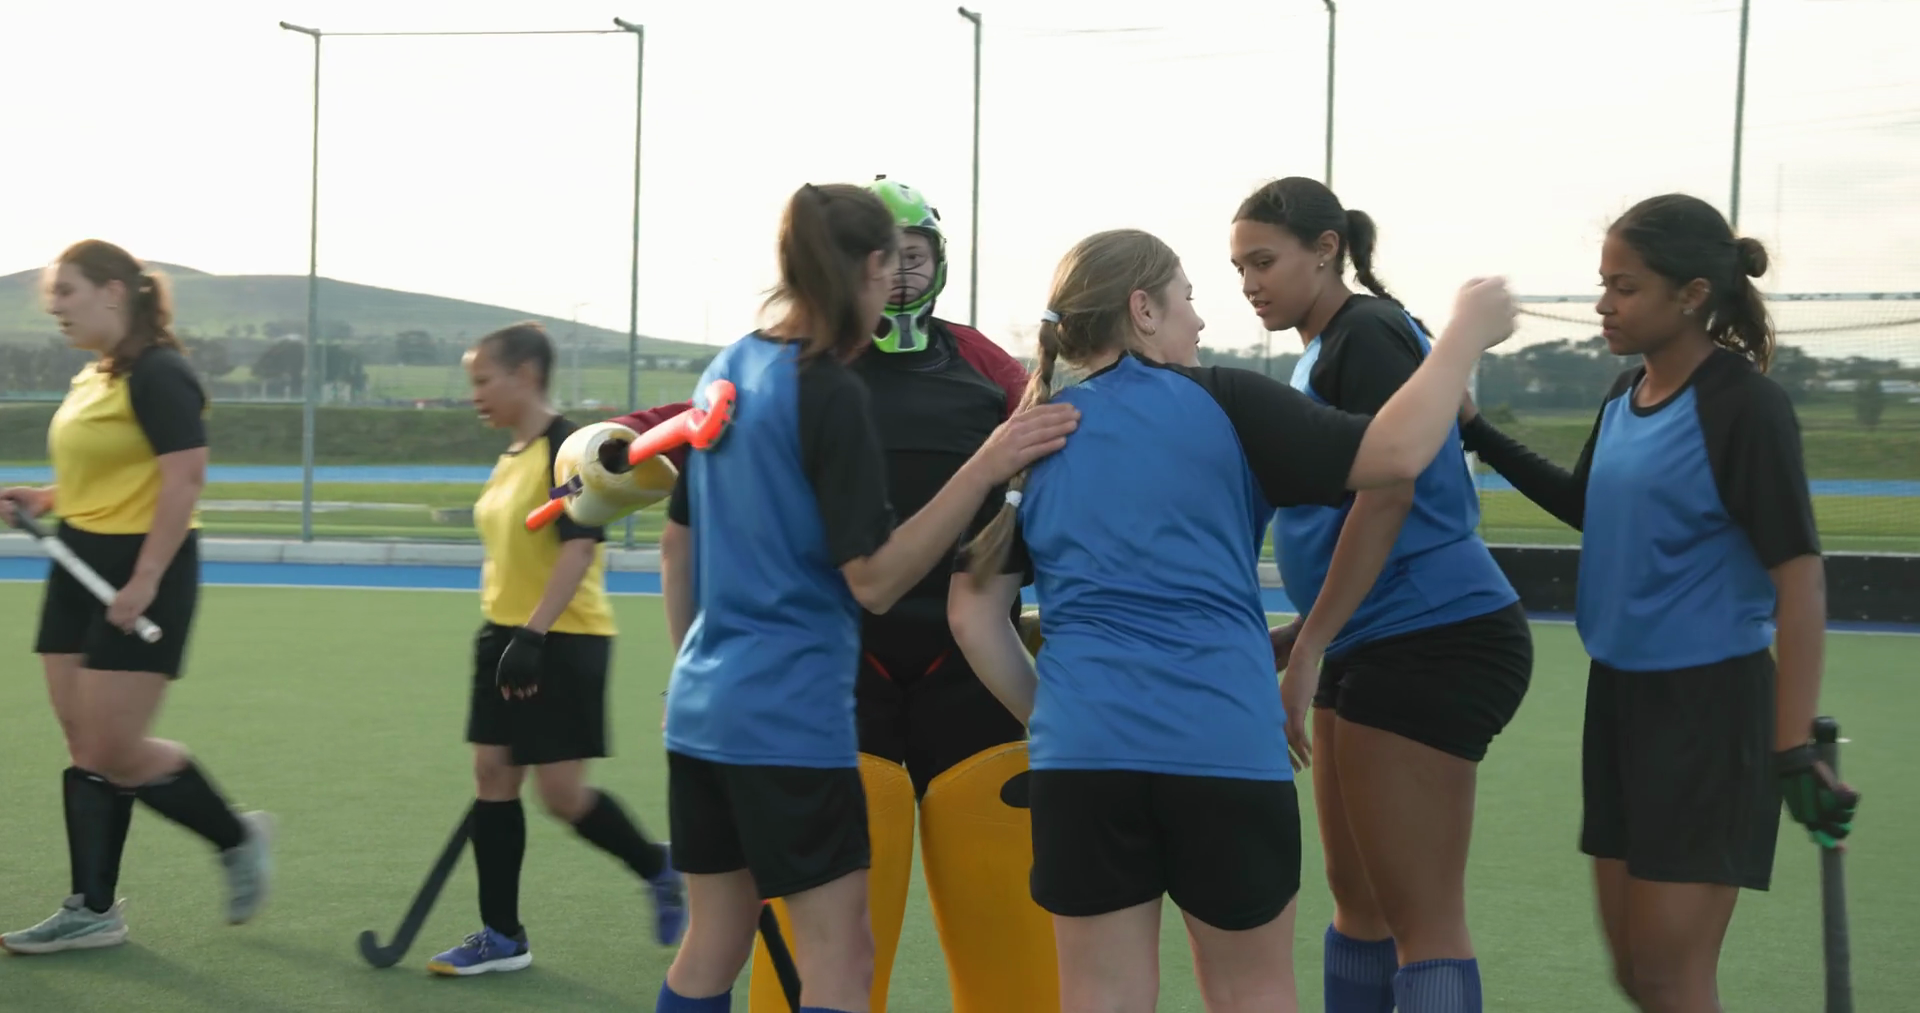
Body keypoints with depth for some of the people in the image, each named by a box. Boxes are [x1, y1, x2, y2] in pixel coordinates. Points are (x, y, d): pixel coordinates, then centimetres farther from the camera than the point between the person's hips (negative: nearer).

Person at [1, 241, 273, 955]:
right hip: (81, 568, 9)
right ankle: (93, 910, 14)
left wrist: (145, 580, -23)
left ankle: (237, 839, 13)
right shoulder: (88, 380, 14)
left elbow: (184, 480, -21)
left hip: (142, 573, -9)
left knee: (115, 749, -8)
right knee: (84, 744, 8)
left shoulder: (157, 375, -14)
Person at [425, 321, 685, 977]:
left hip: (564, 642, -9)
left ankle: (660, 870, 18)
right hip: (508, 636, 9)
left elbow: (581, 543, -24)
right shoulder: (510, 458, 12)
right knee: (493, 776, 6)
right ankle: (503, 935, 13)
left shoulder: (564, 448, -16)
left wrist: (533, 633, -28)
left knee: (562, 793, -6)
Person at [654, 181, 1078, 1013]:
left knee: (713, 942, 15)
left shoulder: (729, 371, 8)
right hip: (793, 715, -8)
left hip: (701, 705, 8)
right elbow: (874, 581, -17)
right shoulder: (830, 394, -15)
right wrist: (988, 466, -21)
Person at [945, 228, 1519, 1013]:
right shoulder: (1221, 402, 0)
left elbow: (972, 613, 11)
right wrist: (1468, 330, 6)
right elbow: (1396, 451, -5)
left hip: (1081, 752, 3)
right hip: (1227, 746, -2)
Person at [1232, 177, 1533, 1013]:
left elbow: (1386, 494, -20)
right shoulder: (1321, 353, 18)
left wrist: (1308, 649, -20)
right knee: (1357, 899, 16)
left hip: (1433, 639, -10)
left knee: (1420, 915, -9)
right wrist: (1301, 639, 21)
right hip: (1373, 648, 10)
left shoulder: (1368, 335, -11)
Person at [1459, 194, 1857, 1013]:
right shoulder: (1625, 396, 7)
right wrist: (1479, 437, 17)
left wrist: (1796, 746, -23)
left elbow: (1798, 575, -18)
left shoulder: (1742, 404, -16)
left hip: (1709, 705, -8)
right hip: (1620, 694, 8)